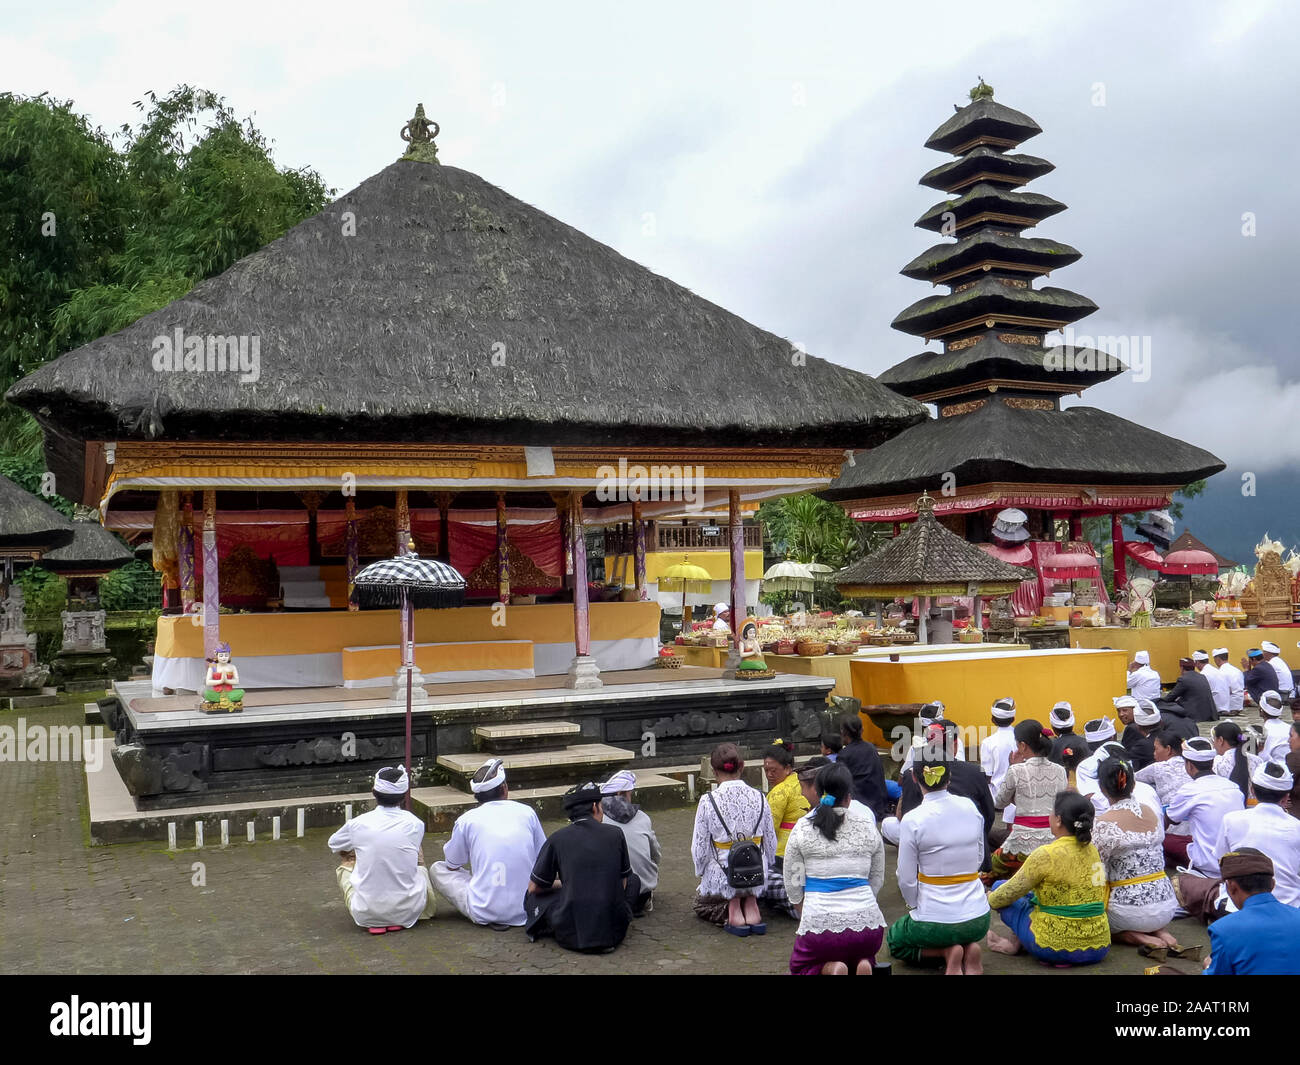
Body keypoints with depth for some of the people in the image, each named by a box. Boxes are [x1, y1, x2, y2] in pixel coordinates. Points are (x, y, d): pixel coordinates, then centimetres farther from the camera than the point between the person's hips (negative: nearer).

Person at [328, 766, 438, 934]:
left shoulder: (357, 824, -7)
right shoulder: (415, 824, -6)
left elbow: (333, 844, 17)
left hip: (366, 915, -1)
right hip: (408, 913, 1)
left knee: (346, 864, 26)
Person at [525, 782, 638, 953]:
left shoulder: (557, 839, -2)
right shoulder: (615, 834, 1)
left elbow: (534, 887, 10)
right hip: (615, 933, 1)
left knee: (533, 895, 24)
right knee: (634, 880, 28)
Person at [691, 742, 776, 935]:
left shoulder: (708, 801, -15)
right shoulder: (759, 798, -5)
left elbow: (700, 847, -8)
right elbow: (771, 844, 3)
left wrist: (702, 873, 10)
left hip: (722, 875, -3)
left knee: (701, 904, 29)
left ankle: (731, 909, -2)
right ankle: (750, 903, 5)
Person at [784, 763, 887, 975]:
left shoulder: (802, 829, -1)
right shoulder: (868, 827, 5)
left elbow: (793, 885, 5)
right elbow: (877, 881, 13)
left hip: (819, 923, -2)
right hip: (867, 923, 2)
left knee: (799, 967, 26)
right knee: (864, 956, 34)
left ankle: (829, 968, -7)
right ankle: (863, 966, -2)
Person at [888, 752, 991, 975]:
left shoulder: (913, 821, -17)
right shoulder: (970, 808, -3)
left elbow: (907, 880, -10)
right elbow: (979, 859, 10)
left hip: (935, 920, -4)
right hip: (978, 918, 4)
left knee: (896, 941, 28)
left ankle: (947, 952, -1)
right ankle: (969, 949, 4)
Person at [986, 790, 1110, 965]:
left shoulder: (1047, 855, -17)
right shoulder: (1092, 850, 5)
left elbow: (1010, 892, -7)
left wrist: (989, 899, 16)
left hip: (1057, 949, -7)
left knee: (1000, 887, 9)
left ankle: (1015, 941, 17)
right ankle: (1015, 941, 17)